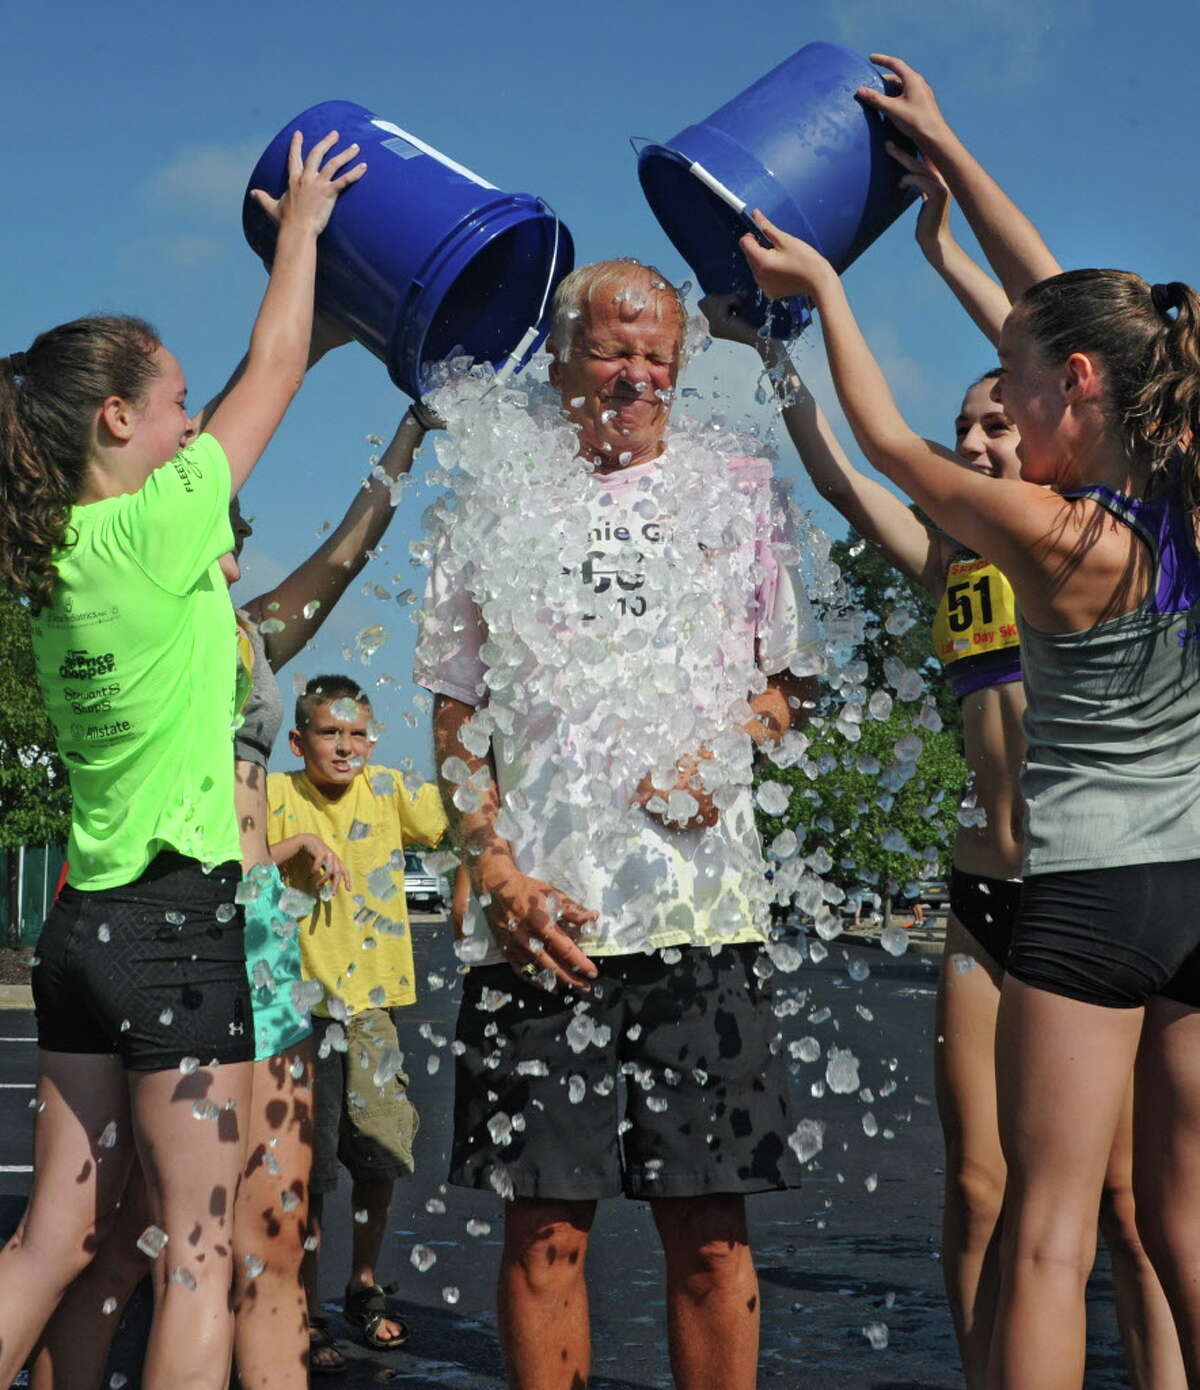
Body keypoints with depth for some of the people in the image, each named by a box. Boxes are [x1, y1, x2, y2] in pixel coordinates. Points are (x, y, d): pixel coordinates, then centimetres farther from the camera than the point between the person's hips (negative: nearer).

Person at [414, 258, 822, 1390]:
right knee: (544, 1225, 1)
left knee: (708, 1230, 1)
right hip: (539, 915, 0)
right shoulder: (495, 511, 12)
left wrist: (720, 752, -4)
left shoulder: (733, 497, 14)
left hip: (701, 905, 0)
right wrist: (498, 872, -3)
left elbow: (791, 679, 17)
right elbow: (456, 718, 11)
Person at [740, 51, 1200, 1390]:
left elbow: (892, 444, 2)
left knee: (1049, 1236, -1)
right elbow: (1077, 316, 11)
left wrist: (822, 285, 15)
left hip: (1091, 891, -6)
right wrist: (947, 151, 19)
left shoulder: (1048, 534, -16)